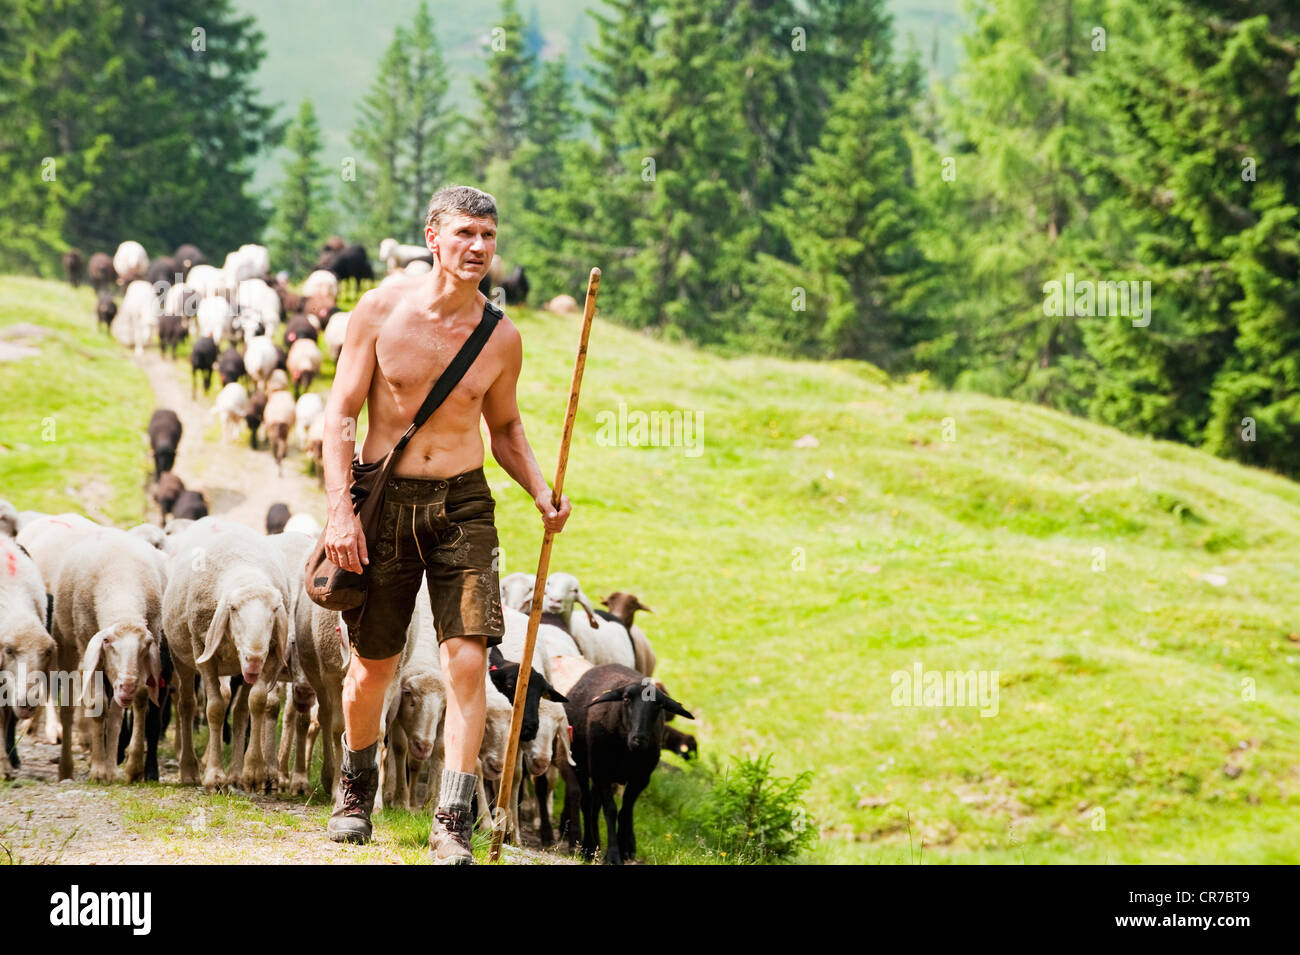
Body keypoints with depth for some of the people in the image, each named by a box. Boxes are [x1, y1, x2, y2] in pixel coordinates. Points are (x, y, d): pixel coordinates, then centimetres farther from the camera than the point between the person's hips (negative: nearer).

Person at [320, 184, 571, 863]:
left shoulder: (501, 337, 1)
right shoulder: (383, 308, -6)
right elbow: (339, 415, -4)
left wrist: (541, 492, -1)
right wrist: (340, 509, -13)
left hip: (463, 504, 1)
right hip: (384, 499, -1)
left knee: (467, 658, -12)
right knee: (373, 662, 9)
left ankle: (452, 825, -10)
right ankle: (355, 786, 37)